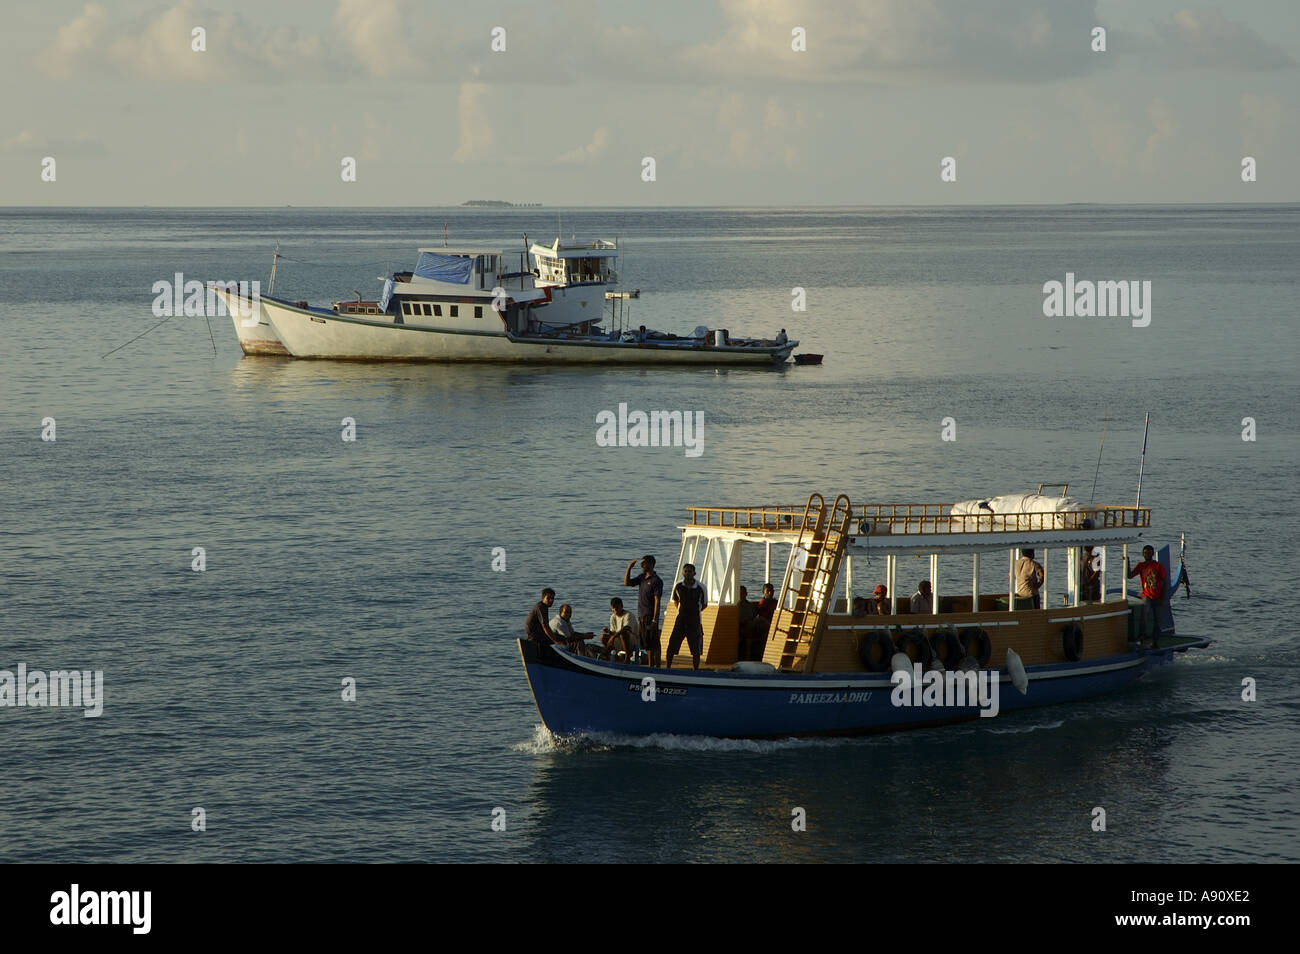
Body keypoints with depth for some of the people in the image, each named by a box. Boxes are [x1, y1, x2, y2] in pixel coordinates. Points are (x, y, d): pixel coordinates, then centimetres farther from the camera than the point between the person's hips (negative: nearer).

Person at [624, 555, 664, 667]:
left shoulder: (656, 581, -12)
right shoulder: (642, 578, 13)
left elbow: (657, 601, -16)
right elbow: (627, 583, 15)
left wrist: (655, 620, -20)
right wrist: (629, 568, 2)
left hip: (650, 617, -8)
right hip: (641, 616, 8)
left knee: (654, 645, -6)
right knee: (647, 645, 13)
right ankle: (650, 666, 20)